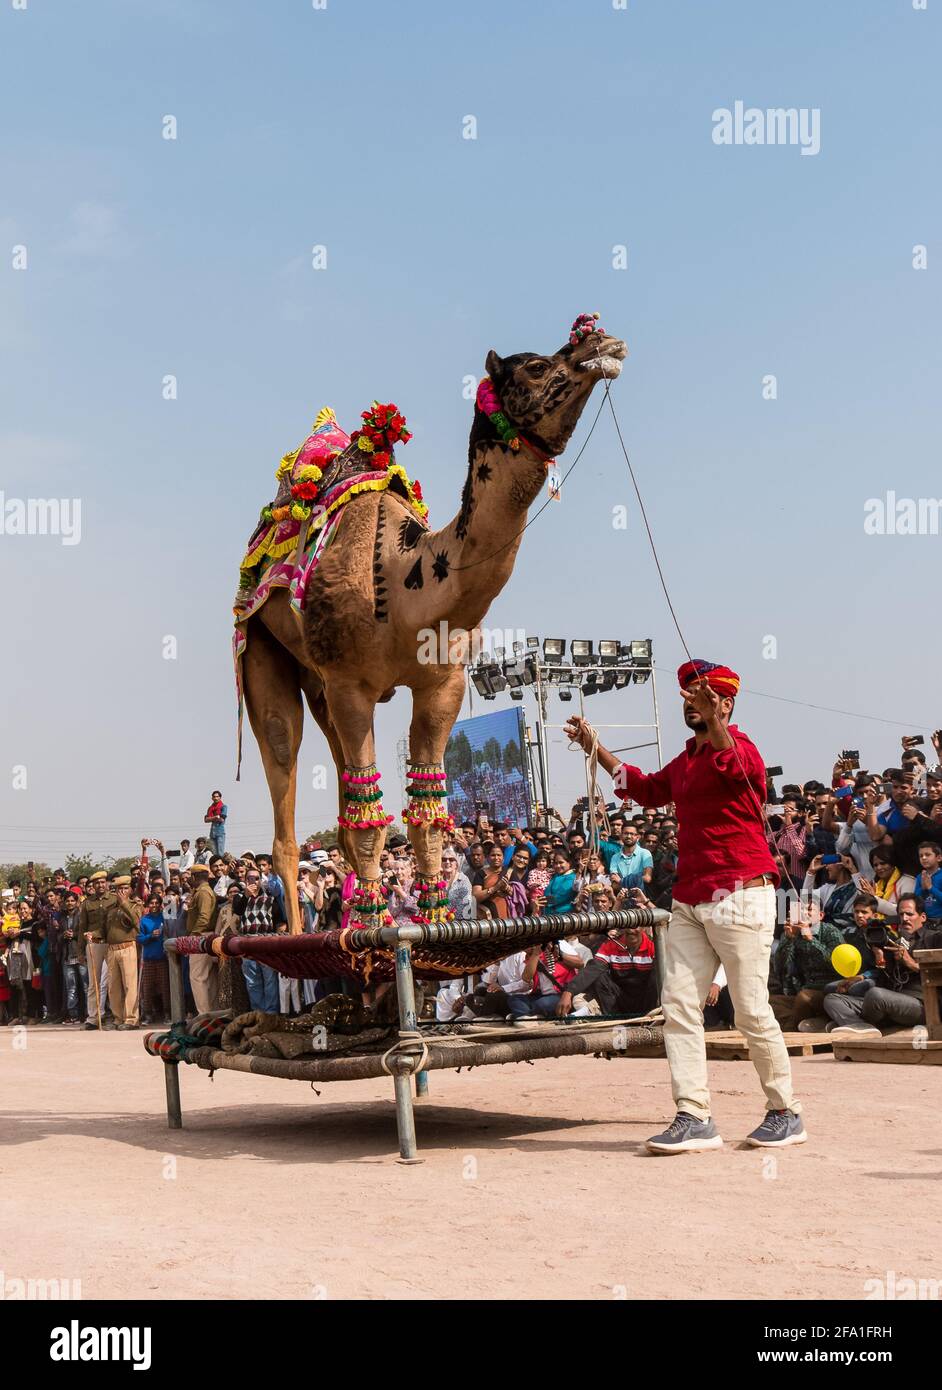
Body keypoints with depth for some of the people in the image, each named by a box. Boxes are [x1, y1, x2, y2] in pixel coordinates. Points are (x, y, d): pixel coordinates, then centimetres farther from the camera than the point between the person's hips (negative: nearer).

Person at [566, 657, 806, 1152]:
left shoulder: (741, 748, -9)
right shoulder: (684, 761, 17)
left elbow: (734, 765, -34)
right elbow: (647, 788, 34)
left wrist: (714, 720, -51)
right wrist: (596, 750, 31)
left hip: (740, 896, -8)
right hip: (689, 901, 8)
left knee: (752, 1011, -3)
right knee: (678, 1004, 1)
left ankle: (785, 1112, 14)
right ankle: (693, 1117, 3)